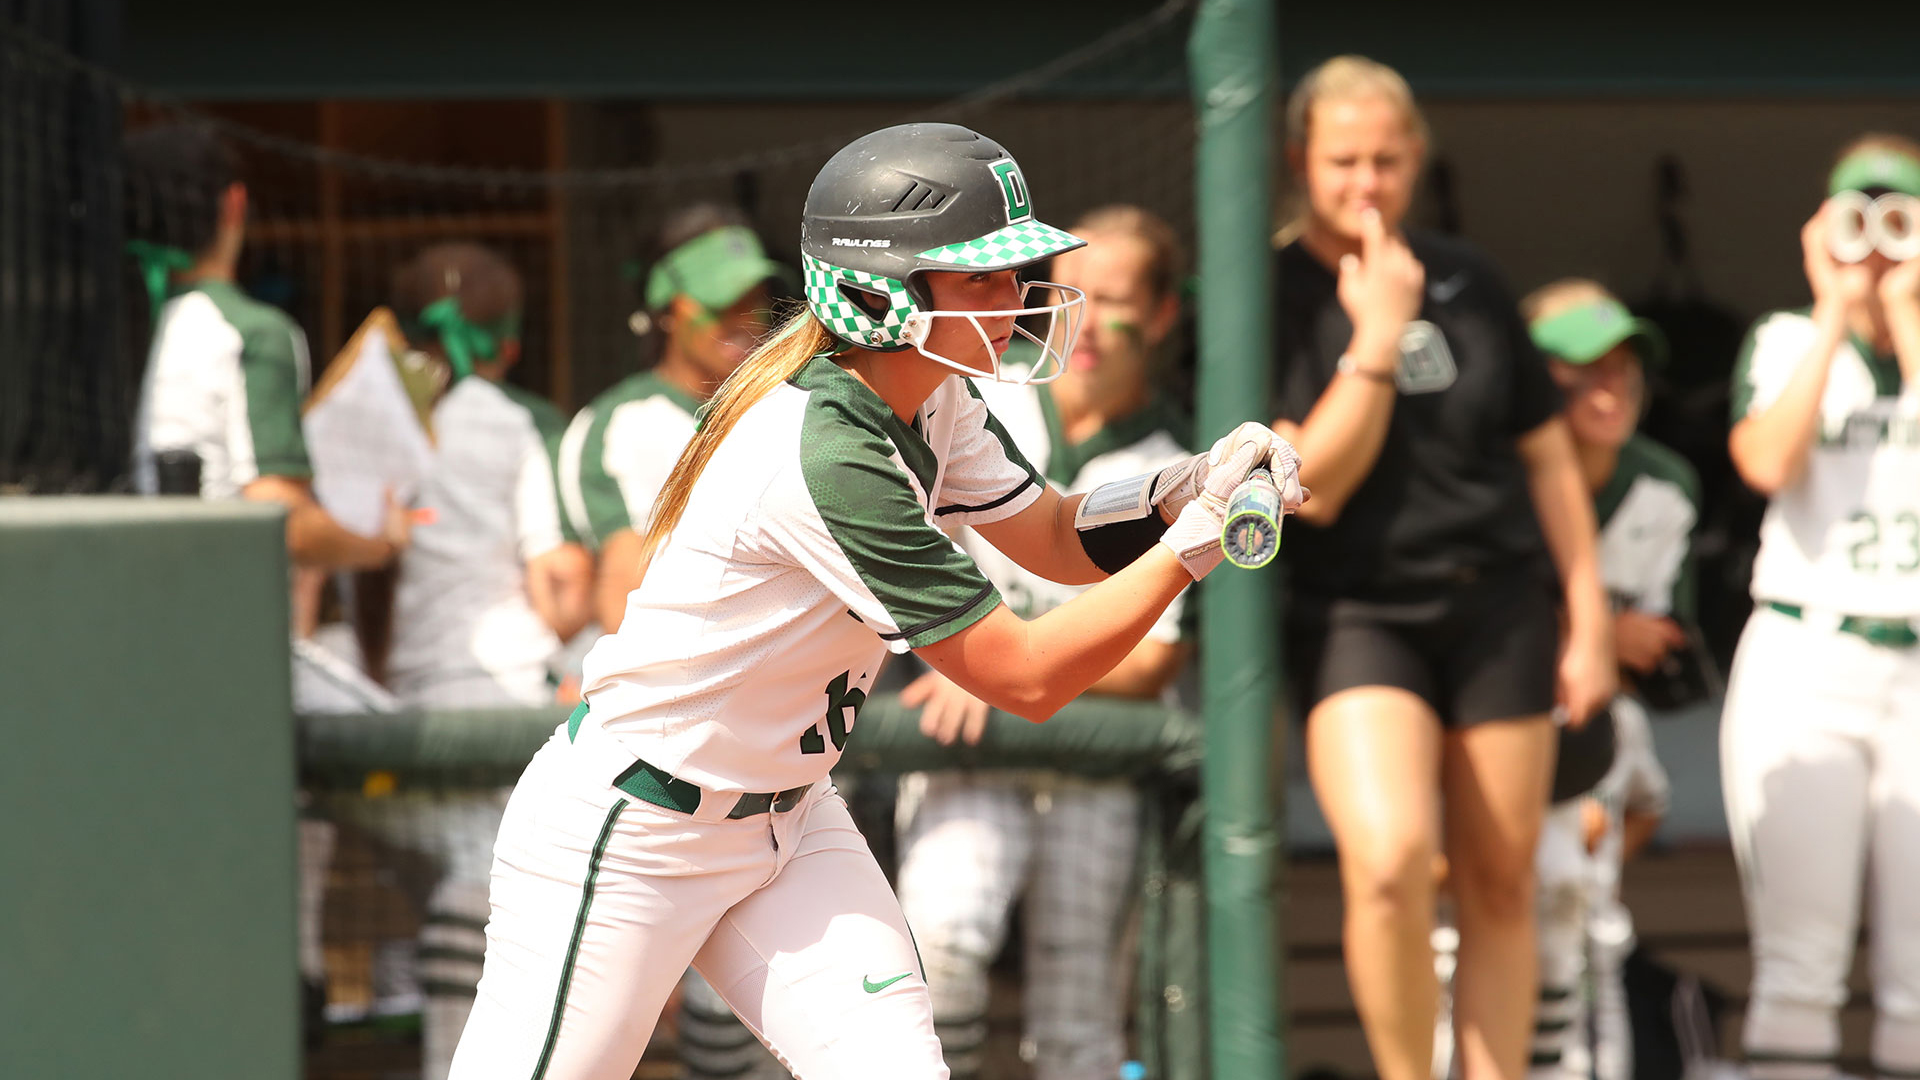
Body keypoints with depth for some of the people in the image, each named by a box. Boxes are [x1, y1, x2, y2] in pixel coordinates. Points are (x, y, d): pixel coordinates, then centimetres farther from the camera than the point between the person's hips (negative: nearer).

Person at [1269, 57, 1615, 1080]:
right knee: (1388, 859, -24)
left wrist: (1589, 622, 11)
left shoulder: (1468, 280, 9)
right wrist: (1377, 336, -17)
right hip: (1355, 614, -4)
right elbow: (1312, 487, -12)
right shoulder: (1271, 298, -3)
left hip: (1498, 608, 4)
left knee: (1500, 885, 4)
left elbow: (1547, 456, 15)